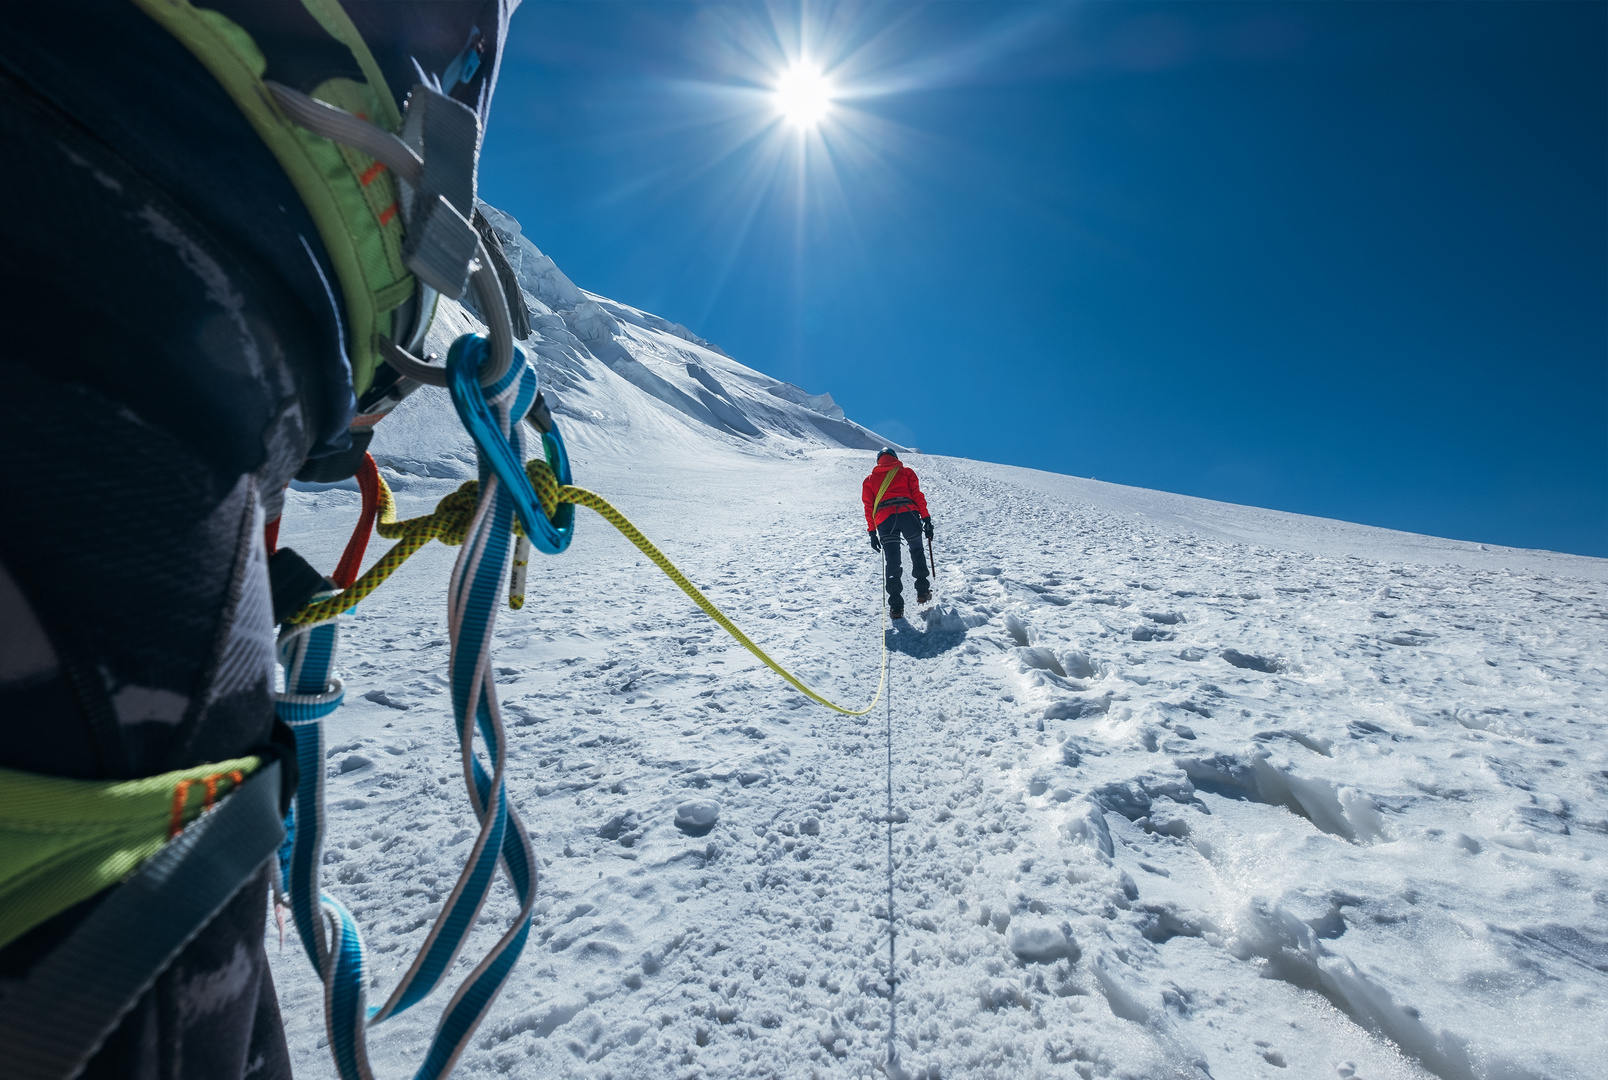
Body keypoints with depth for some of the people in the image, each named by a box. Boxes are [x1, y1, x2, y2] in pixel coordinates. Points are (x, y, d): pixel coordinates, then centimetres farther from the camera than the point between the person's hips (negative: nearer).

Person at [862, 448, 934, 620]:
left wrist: (872, 533, 16)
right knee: (916, 551, 23)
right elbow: (917, 495, 8)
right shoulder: (906, 471, 20)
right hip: (908, 514, 0)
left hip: (884, 520, 1)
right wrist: (926, 520, 6)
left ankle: (896, 606, 0)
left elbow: (868, 507, 16)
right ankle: (922, 591, 23)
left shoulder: (870, 479, 24)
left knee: (892, 563, 5)